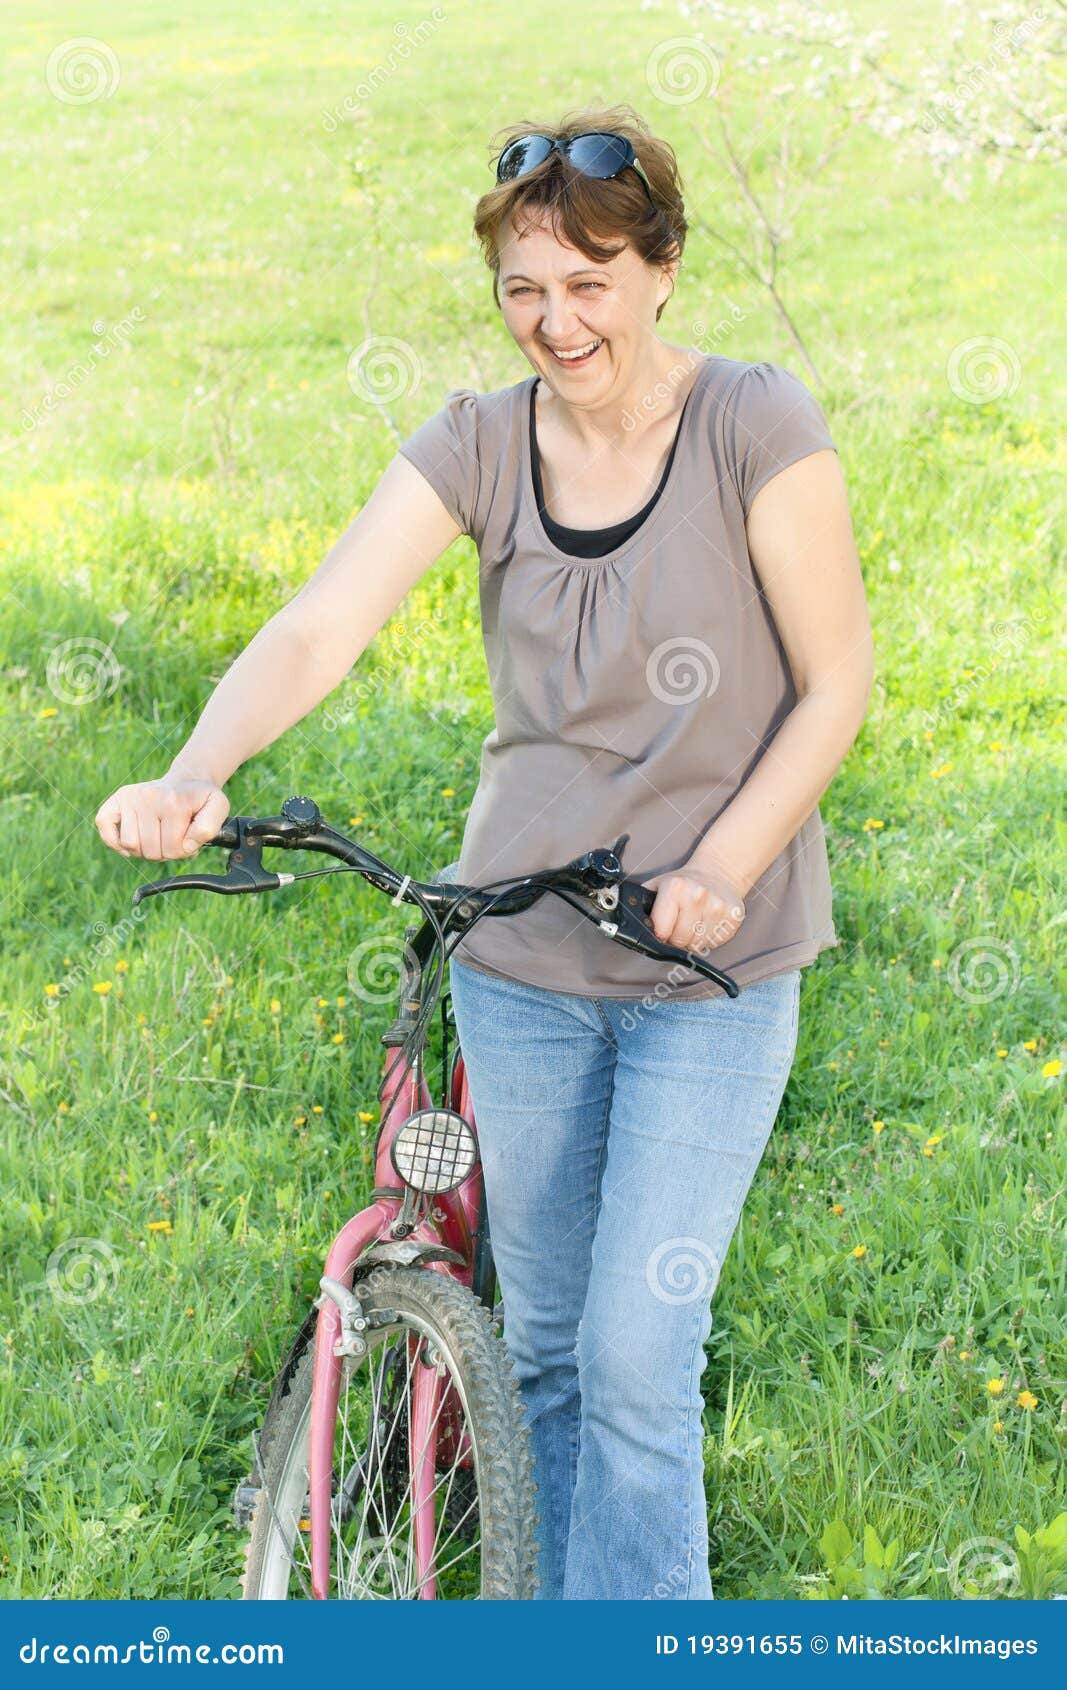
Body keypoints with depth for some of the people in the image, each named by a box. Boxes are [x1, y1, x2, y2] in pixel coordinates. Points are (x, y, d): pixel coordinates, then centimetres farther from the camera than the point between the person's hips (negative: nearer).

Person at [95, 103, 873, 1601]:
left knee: (636, 1361, -6)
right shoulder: (478, 445, -3)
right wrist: (194, 776, -34)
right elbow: (320, 627, -16)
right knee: (546, 1346, 15)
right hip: (519, 957, 4)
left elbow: (838, 683, -8)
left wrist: (718, 872, -20)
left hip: (714, 971, -3)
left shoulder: (755, 425, -11)